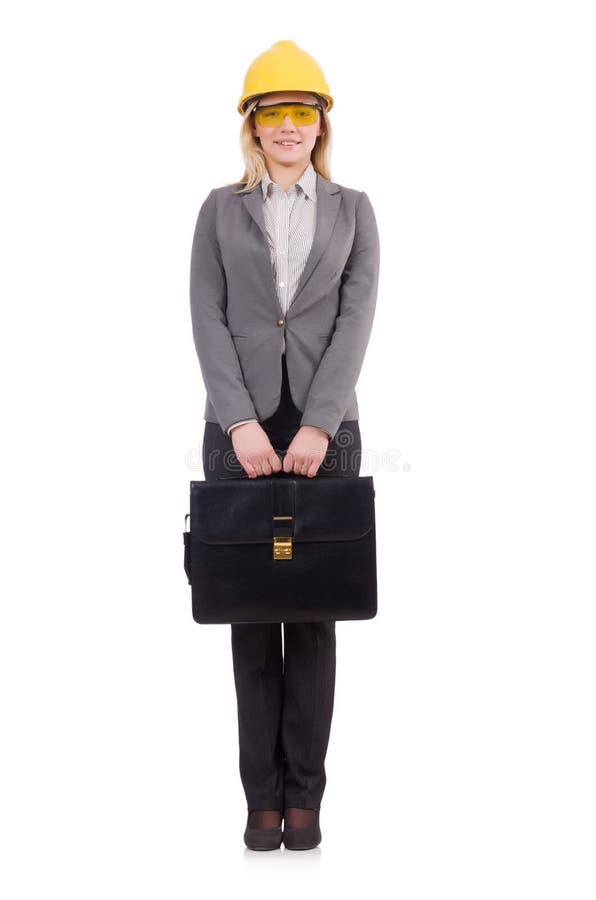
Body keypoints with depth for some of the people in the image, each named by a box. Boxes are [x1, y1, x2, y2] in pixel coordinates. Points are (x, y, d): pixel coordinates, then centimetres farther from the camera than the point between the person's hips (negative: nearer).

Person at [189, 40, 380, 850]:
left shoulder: (353, 211, 8)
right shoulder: (220, 210, 8)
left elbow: (356, 321, -4)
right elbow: (209, 322, -2)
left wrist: (317, 426, -16)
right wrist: (242, 422, -16)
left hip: (324, 426, 0)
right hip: (239, 426, 0)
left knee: (312, 610, 2)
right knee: (251, 609, 2)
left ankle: (303, 792, 12)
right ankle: (263, 792, 11)